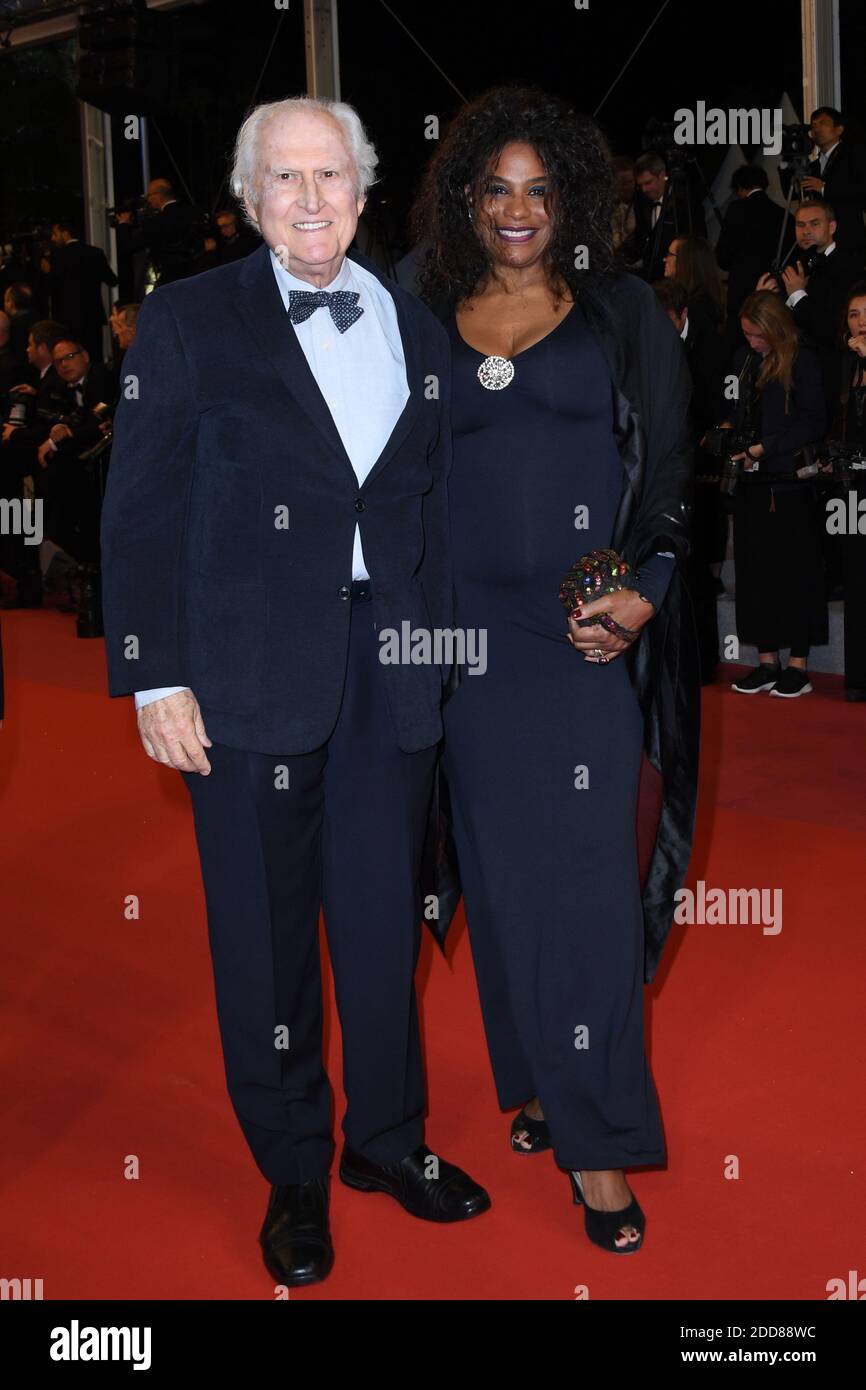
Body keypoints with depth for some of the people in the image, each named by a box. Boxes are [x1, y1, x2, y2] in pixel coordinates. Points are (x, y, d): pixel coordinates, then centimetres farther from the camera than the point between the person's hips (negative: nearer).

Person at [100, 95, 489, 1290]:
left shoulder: (415, 329, 11)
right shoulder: (188, 320, 0)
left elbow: (436, 508, 11)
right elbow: (142, 511, -4)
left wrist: (438, 645, 5)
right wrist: (156, 676, -9)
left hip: (391, 672, 3)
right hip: (252, 674, -3)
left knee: (385, 916, 13)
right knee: (266, 931, 7)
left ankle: (387, 1138, 34)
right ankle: (294, 1176, 25)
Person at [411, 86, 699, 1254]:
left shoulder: (622, 315, 4)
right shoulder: (432, 325, 10)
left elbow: (670, 472, 2)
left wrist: (641, 594, -12)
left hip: (591, 630, -3)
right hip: (473, 631, 3)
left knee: (586, 874, -5)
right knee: (502, 868, 8)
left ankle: (595, 1138, 4)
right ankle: (538, 1080, 24)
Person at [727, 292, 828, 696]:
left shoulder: (802, 362, -7)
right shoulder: (744, 358, 11)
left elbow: (813, 423, -10)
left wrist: (763, 448, -14)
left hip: (790, 482, -6)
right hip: (752, 481, 6)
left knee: (794, 571, -1)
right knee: (754, 571, 6)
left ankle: (798, 666, 5)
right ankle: (767, 662, 14)